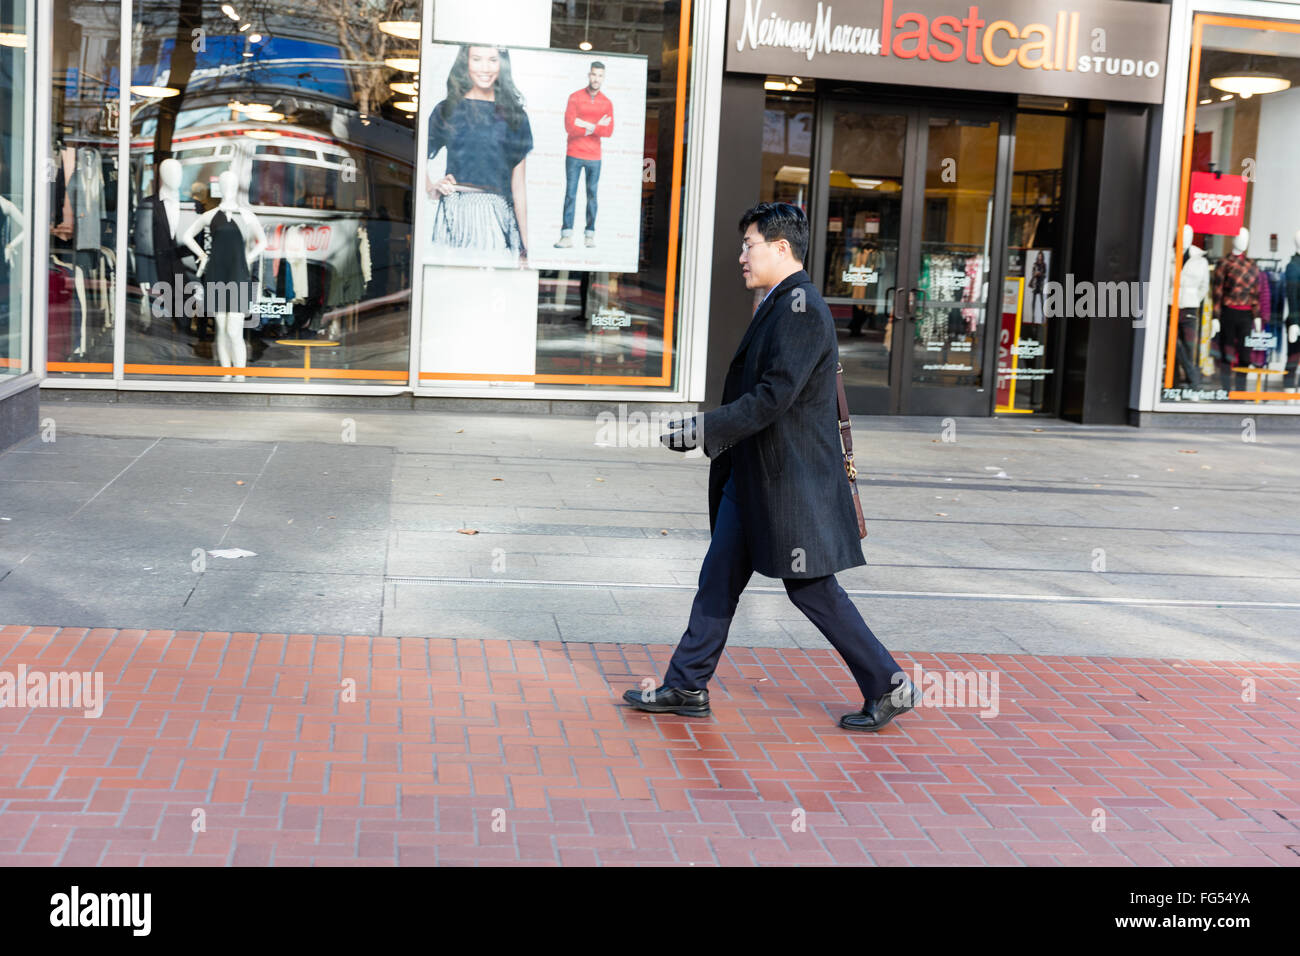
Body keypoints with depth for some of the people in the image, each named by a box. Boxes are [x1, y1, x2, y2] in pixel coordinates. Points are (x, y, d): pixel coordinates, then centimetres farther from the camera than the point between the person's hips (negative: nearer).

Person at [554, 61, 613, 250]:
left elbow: (609, 131, -4)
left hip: (594, 156, 2)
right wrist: (596, 127, -10)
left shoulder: (607, 103, 7)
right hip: (574, 155, -2)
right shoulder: (575, 98, 0)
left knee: (592, 195, 4)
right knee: (570, 194, -4)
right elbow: (569, 126, -10)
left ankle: (590, 234, 8)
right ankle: (567, 236, -6)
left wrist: (586, 126, -14)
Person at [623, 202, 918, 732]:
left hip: (789, 480, -10)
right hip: (751, 478, 10)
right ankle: (686, 688, 19)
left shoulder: (803, 310, -18)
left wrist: (701, 430, -23)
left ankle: (888, 687, 11)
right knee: (719, 577, 11)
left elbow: (773, 396, -25)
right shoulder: (781, 305, 14)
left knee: (812, 588, -1)